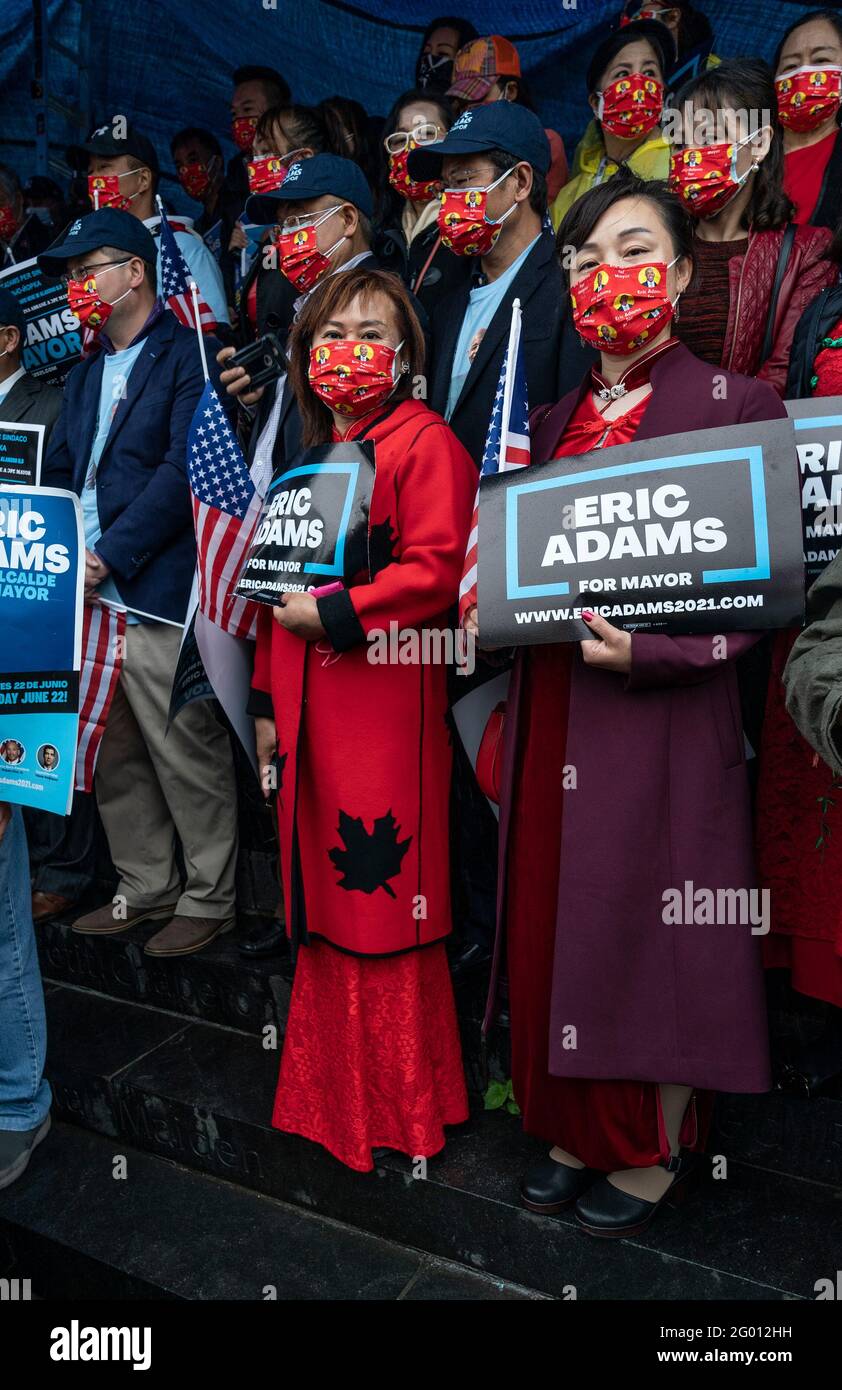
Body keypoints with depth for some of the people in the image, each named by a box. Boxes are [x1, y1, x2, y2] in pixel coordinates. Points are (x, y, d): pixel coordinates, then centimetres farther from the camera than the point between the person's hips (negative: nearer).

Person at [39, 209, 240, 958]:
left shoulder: (187, 355, -3)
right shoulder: (87, 369, 22)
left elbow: (183, 471, -13)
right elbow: (60, 471, 20)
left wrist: (112, 556, -15)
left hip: (157, 594, -8)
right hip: (88, 593, 8)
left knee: (187, 758, 0)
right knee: (111, 756, 14)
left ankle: (209, 898, 15)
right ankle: (147, 886, 28)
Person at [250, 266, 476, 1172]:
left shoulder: (426, 443, -4)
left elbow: (436, 569, -16)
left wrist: (334, 615, -16)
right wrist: (269, 700, 17)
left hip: (387, 699, -7)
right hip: (309, 707, 8)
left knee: (386, 900, -1)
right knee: (323, 900, 13)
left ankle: (403, 1108, 19)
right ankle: (328, 1099, 30)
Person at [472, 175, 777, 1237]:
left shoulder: (734, 405, -3)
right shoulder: (555, 418, 14)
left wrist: (645, 649, -19)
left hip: (666, 714, -5)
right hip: (552, 710, 6)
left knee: (654, 927, 5)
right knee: (552, 918, 11)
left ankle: (658, 1151, 28)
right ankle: (580, 1128, 33)